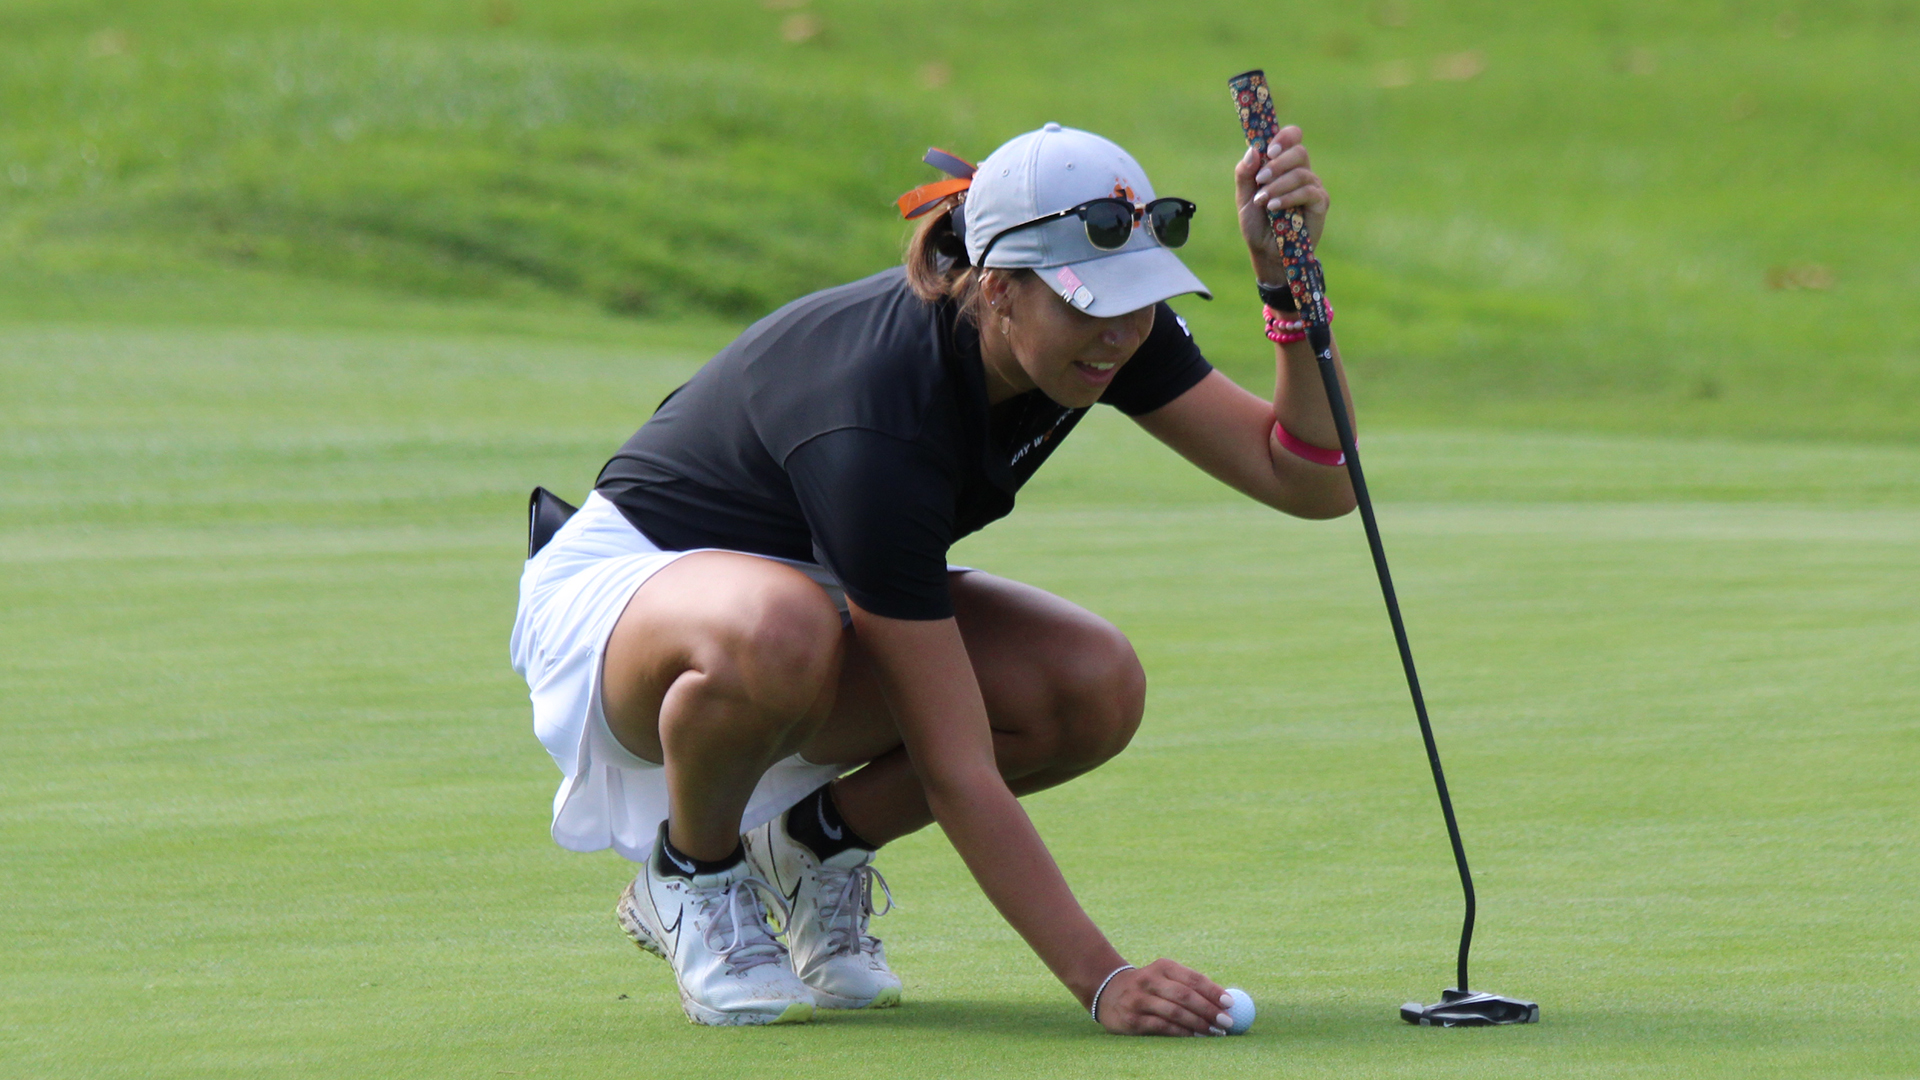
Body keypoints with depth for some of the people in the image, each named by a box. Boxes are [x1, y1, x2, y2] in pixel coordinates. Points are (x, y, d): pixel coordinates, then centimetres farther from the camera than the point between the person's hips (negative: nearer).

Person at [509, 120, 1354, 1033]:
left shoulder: (1109, 324, -18)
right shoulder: (874, 429, -38)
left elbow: (1311, 483, -16)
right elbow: (958, 772, -38)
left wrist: (1289, 282, -32)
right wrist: (1102, 982, -41)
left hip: (829, 594, 7)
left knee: (1097, 688, -20)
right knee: (777, 634, -44)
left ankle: (814, 838, 5)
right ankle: (690, 869, -10)